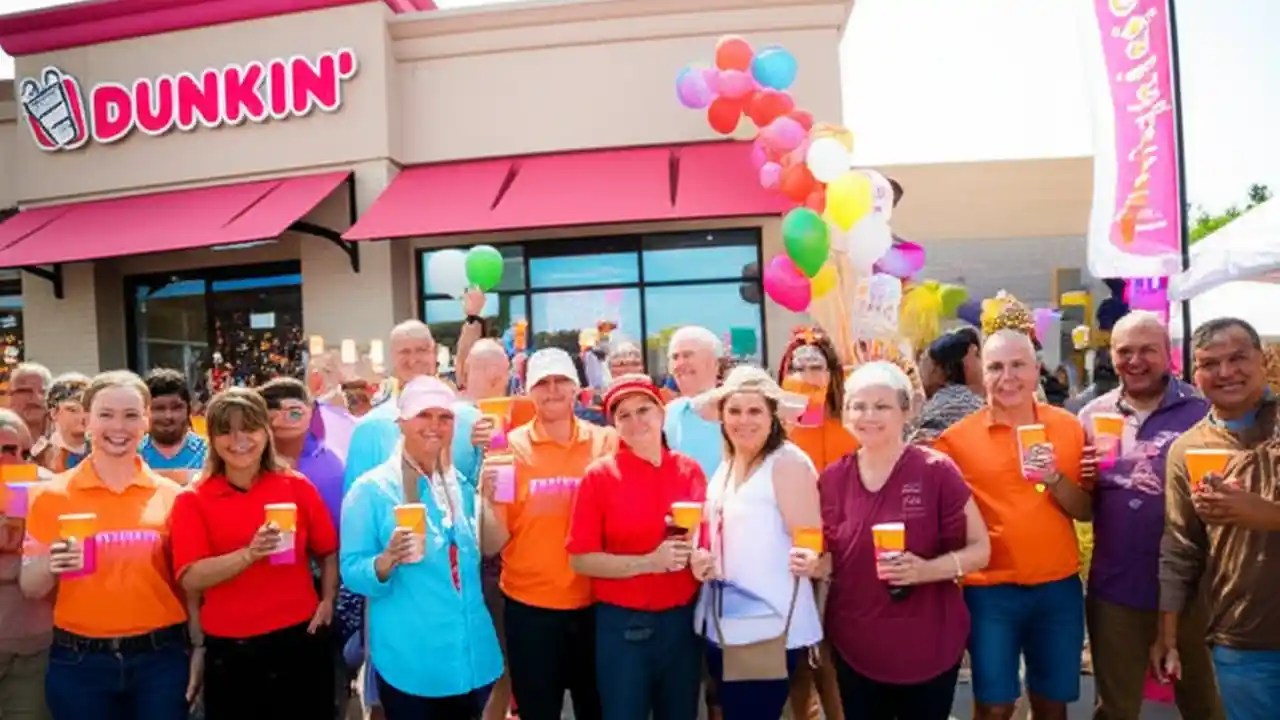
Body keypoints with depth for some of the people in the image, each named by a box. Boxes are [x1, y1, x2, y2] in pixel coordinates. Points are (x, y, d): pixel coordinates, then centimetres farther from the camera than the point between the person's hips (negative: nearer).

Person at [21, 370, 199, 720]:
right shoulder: (52, 495, -2)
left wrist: (198, 647, 2)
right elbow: (30, 588, 1)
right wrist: (49, 564, -19)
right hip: (80, 660, 0)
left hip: (161, 656, 0)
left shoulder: (170, 494, 0)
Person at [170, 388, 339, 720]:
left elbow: (327, 552, 10)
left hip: (300, 639, 1)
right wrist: (249, 554, -26)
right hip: (230, 649, -1)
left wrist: (328, 600, -3)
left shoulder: (298, 487, 0)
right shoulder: (193, 501, -3)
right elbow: (190, 578, -13)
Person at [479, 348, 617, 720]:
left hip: (595, 602, 1)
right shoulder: (511, 446, -6)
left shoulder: (607, 442, -3)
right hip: (529, 606, -1)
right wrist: (490, 496, -24)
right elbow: (493, 545, -6)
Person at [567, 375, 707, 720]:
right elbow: (581, 560, -10)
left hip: (682, 619, 4)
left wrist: (699, 554, -11)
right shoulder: (600, 475, -9)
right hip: (623, 624, -3)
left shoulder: (690, 470, 1)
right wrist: (648, 562, -20)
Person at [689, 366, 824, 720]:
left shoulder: (788, 462, -13)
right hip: (721, 625, 8)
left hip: (770, 628, -8)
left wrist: (808, 560, -35)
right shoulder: (726, 467, 10)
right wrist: (700, 557, 3)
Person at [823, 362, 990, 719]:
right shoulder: (833, 478, 0)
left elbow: (981, 549, -5)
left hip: (928, 647, -2)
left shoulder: (936, 471, -9)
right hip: (855, 648, 3)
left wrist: (928, 569, -22)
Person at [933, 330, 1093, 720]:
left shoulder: (1068, 427, 0)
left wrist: (1055, 478, -16)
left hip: (1059, 586, 2)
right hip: (990, 588, -2)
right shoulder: (958, 436, -8)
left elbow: (1085, 511, 1)